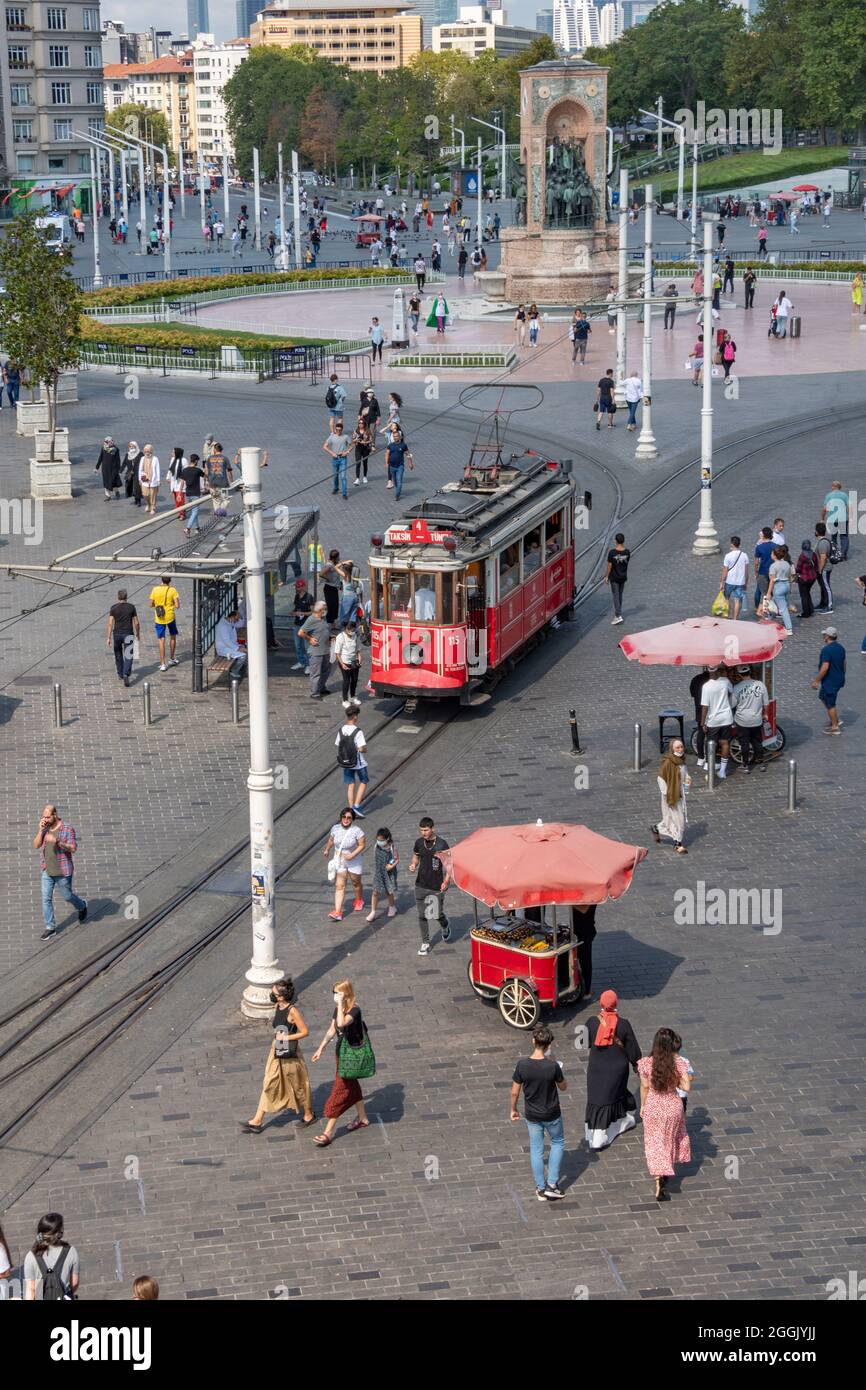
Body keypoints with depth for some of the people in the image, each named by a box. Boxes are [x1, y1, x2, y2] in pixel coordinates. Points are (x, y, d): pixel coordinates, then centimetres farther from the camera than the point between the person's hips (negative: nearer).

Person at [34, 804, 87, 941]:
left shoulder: (67, 828, -14)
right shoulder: (44, 828, 2)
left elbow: (72, 849, -19)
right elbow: (36, 845, -5)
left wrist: (57, 842, -33)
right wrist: (41, 830, -18)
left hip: (63, 871, -4)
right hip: (47, 871, 4)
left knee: (67, 896, 9)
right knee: (46, 899, 1)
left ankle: (82, 906, 41)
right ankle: (50, 928, 9)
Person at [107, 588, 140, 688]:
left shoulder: (113, 608, -4)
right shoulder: (131, 607, -4)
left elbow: (110, 623, -8)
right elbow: (136, 623, 0)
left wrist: (108, 638, -5)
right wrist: (138, 633, 17)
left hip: (117, 634, 1)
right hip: (128, 634, -1)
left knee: (118, 655, 21)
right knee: (128, 656, -3)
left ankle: (120, 675, 33)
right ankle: (126, 675, -22)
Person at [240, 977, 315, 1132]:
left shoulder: (292, 1011, -23)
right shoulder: (277, 1007, 0)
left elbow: (305, 1032, -20)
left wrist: (286, 1037, -21)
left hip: (289, 1055, -8)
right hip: (277, 1052, 8)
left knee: (298, 1085, 10)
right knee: (269, 1085, 11)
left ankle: (309, 1115, 31)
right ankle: (257, 1121, 16)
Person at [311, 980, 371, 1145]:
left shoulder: (354, 1011, -23)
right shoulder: (338, 1008, 1)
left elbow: (341, 1024, -42)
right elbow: (332, 1030, 11)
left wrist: (341, 1004, -35)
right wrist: (321, 1049, 13)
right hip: (341, 1051, 8)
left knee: (340, 1090, -5)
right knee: (351, 1086, 22)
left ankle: (328, 1133, -2)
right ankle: (362, 1119, 41)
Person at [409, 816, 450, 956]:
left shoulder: (441, 844, -13)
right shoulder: (419, 842, 0)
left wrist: (446, 881, -20)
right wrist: (413, 865, -6)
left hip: (436, 887, -4)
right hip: (421, 885, 4)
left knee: (437, 914, 6)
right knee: (422, 916, 5)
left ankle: (445, 926, 41)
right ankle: (425, 943, 17)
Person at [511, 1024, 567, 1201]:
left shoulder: (522, 1065, -19)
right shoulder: (553, 1066, -24)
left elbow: (515, 1091, -8)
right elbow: (563, 1087, -6)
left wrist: (513, 1109, 10)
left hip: (532, 1115, 2)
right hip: (552, 1114, -2)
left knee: (536, 1149, 17)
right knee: (558, 1143, 22)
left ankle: (541, 1189, 24)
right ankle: (552, 1184, 18)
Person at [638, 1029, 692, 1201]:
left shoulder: (646, 1063, -16)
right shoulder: (679, 1063, -17)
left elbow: (645, 1087, -7)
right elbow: (686, 1087, -19)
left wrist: (643, 1106, 8)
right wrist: (676, 1081, 2)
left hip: (652, 1108, 0)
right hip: (673, 1107, 0)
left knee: (655, 1145, 9)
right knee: (671, 1138, 27)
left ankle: (659, 1186, 3)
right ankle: (668, 1170, 43)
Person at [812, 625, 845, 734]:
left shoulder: (827, 650, -24)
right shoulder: (840, 648, 4)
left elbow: (825, 667, -27)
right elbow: (844, 664, 14)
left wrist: (816, 681, -20)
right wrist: (842, 676, 28)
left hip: (830, 681, -9)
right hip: (839, 679, 9)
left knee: (830, 704, 5)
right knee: (823, 696, 25)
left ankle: (835, 727, 14)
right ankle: (836, 720, 26)